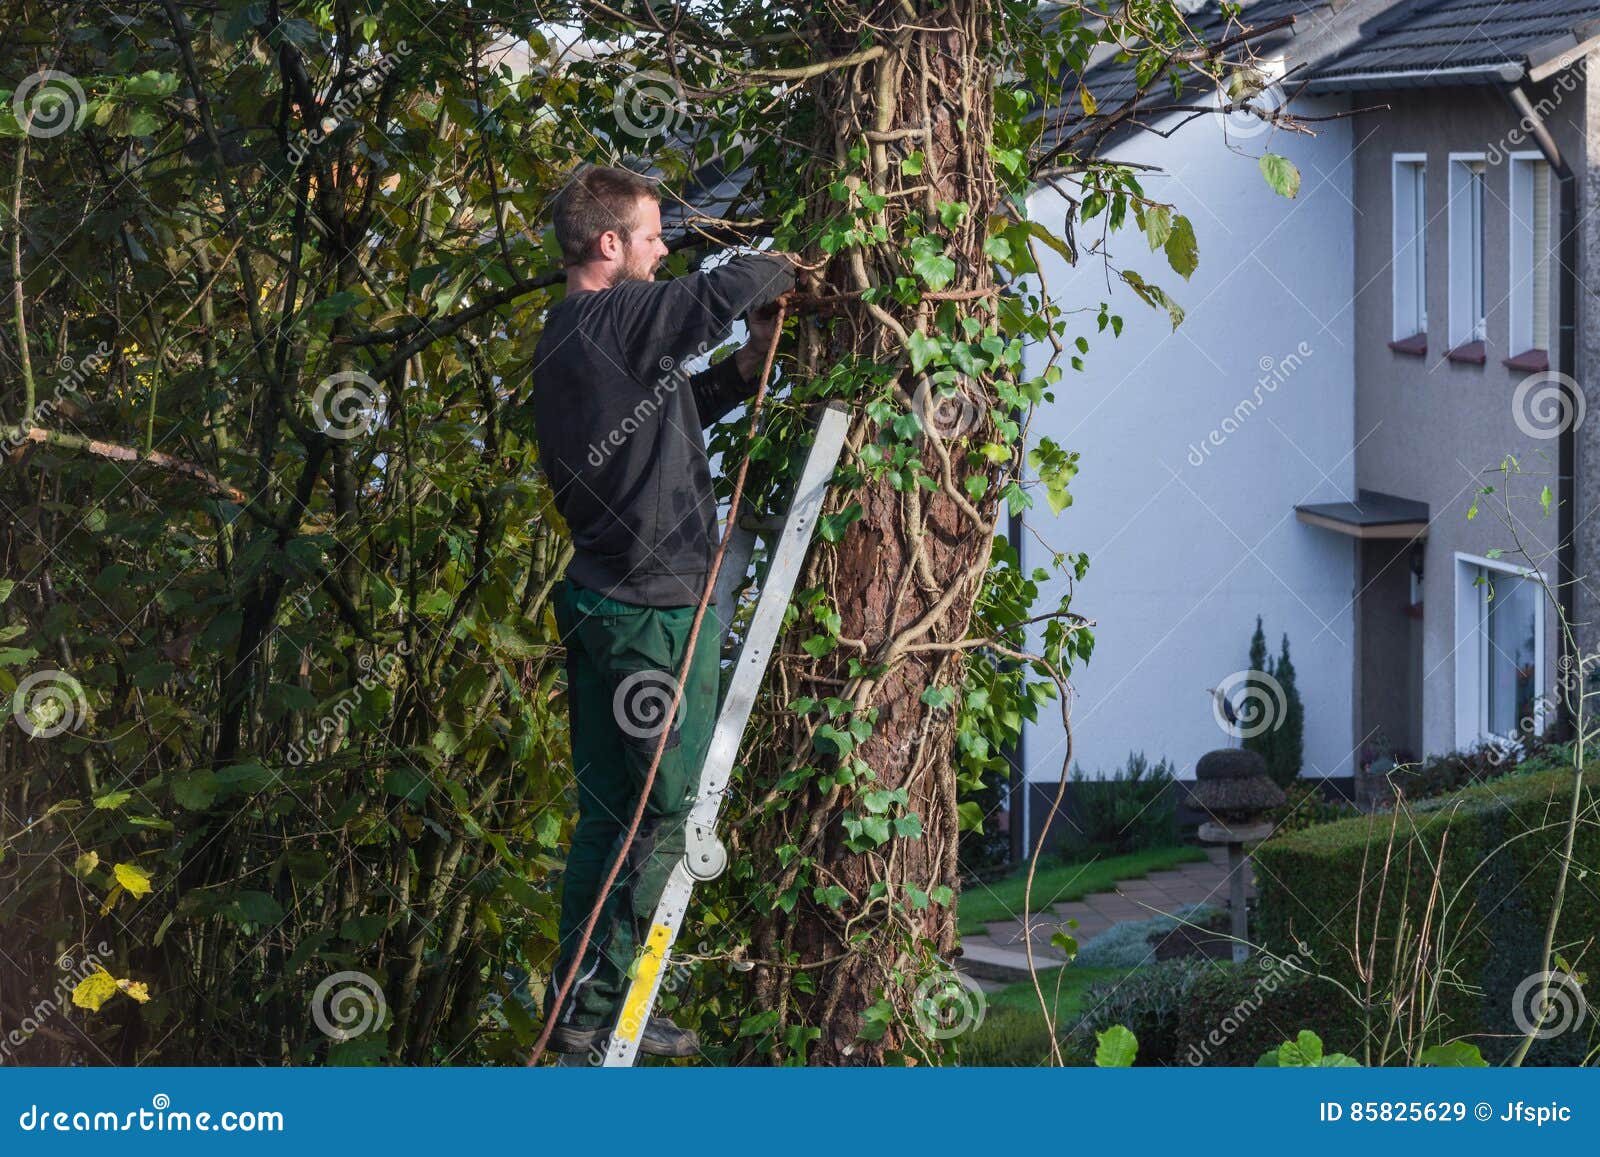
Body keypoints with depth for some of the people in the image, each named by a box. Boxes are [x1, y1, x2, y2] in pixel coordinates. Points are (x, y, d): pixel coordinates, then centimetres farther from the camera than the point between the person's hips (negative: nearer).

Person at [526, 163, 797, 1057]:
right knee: (666, 815, -3)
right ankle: (600, 1009, -1)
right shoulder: (618, 318, -16)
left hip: (601, 602, 10)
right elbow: (727, 290, -27)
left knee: (609, 809, 15)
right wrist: (777, 270, -5)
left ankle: (575, 1001, 20)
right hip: (658, 607, -10)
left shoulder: (568, 335, 15)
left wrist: (743, 371, 11)